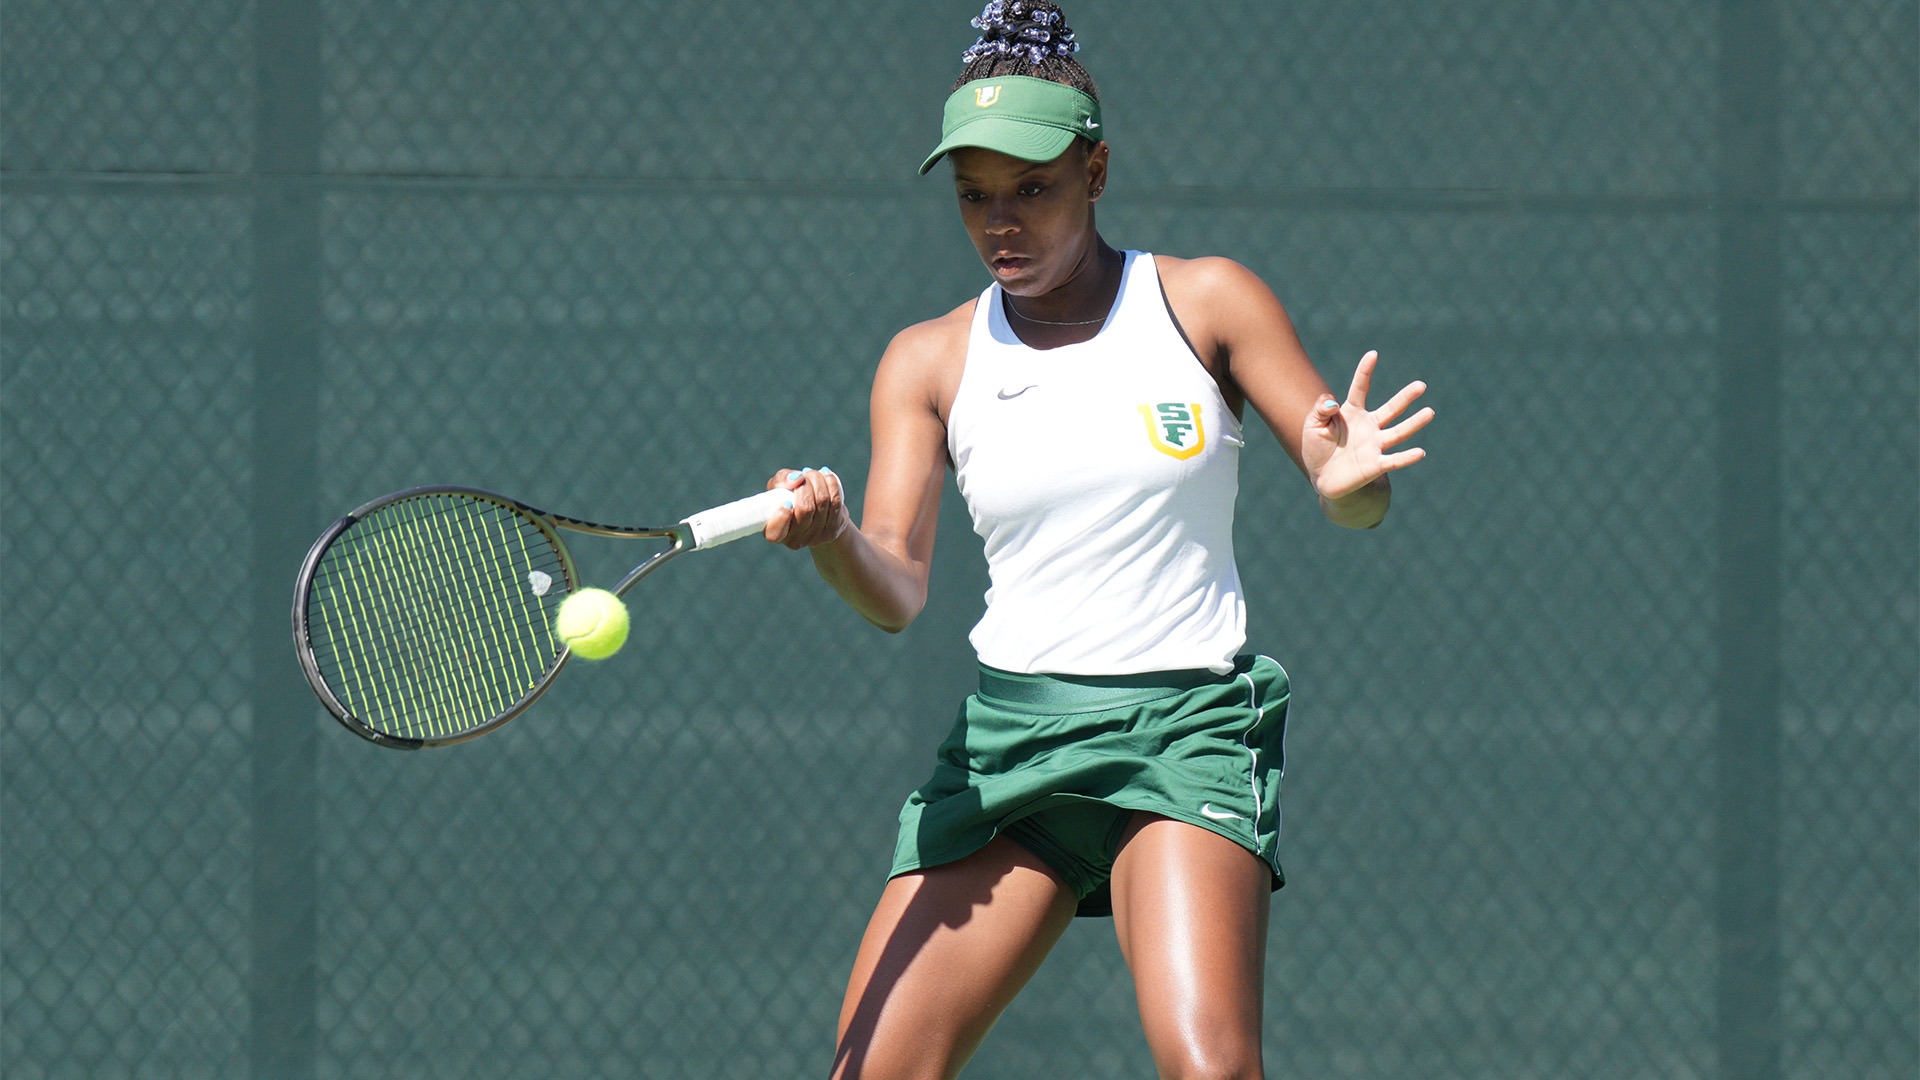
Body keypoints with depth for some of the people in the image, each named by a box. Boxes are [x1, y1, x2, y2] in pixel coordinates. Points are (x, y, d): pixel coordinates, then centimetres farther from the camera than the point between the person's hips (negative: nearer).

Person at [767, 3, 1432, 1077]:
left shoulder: (1207, 303, 2)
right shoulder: (928, 363, 7)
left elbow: (1358, 506, 0)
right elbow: (896, 592, -3)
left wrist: (1349, 479, -25)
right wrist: (829, 535, -27)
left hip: (1188, 722, -3)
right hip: (1009, 737, 3)